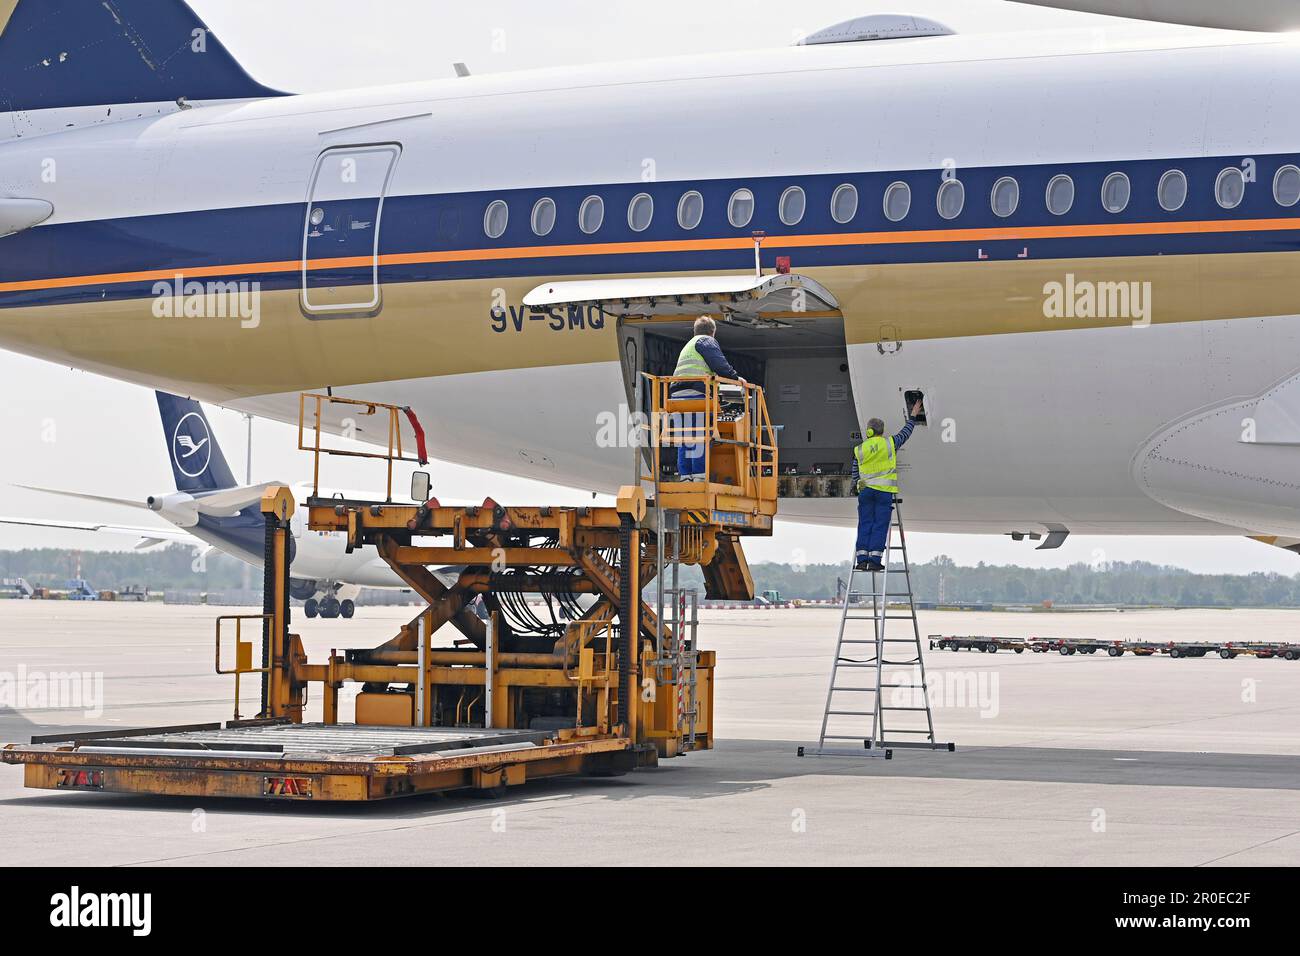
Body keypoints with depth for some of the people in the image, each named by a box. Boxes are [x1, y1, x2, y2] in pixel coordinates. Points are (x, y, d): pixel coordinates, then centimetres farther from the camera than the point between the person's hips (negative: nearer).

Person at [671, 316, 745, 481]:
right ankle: (699, 475, -17)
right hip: (695, 393, -8)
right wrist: (735, 377, 1)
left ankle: (685, 475, 1)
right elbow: (719, 364, -5)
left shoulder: (688, 346, 33)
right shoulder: (707, 341, 6)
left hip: (678, 393, 8)